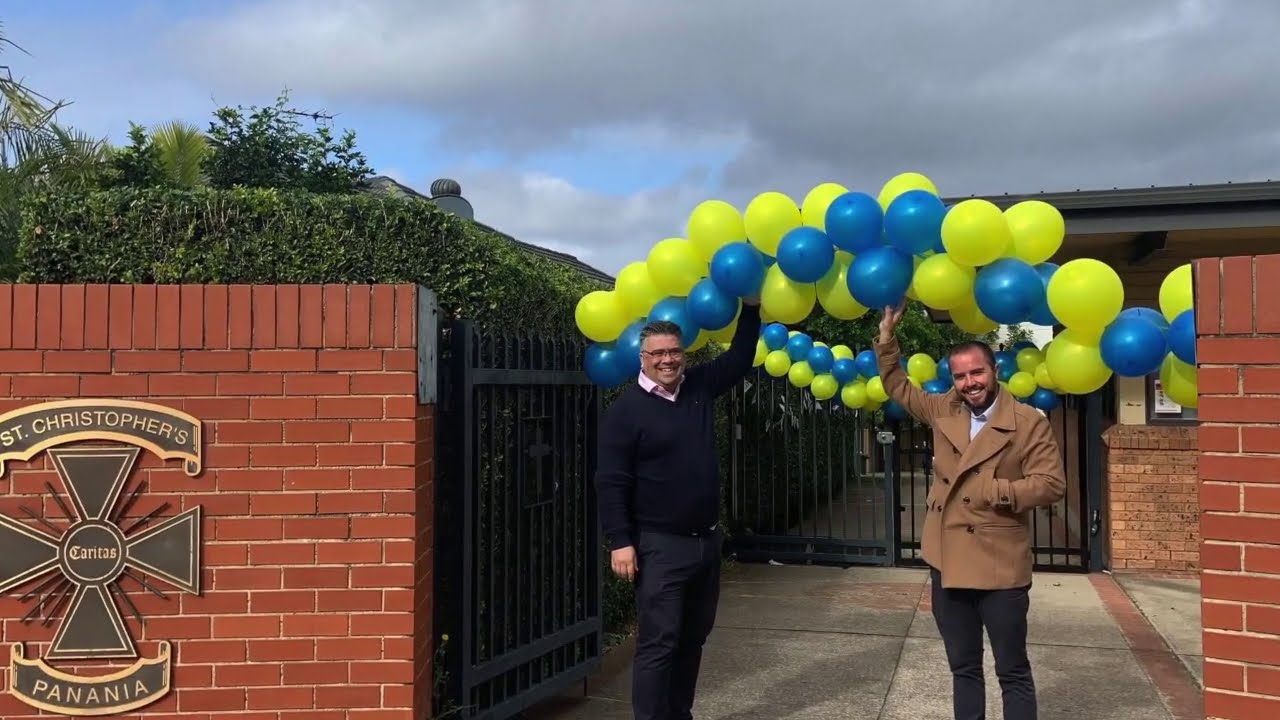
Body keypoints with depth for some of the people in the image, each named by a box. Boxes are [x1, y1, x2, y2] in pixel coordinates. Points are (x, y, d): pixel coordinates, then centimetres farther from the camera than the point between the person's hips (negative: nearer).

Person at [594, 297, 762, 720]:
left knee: (693, 638, 16)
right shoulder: (626, 410, -10)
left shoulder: (699, 387, 7)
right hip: (660, 545, -7)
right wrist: (620, 542, -18)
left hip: (707, 540, 7)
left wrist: (751, 306, 6)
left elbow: (740, 357, 17)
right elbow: (611, 482, -13)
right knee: (659, 643, -6)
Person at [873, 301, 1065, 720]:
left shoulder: (1028, 423, -7)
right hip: (948, 563, 5)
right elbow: (896, 384, 19)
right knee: (963, 669, 15)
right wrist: (887, 334, 8)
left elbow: (1052, 484, -10)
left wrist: (994, 491, -19)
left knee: (1013, 672, 6)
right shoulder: (943, 411, 7)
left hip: (1001, 567, -5)